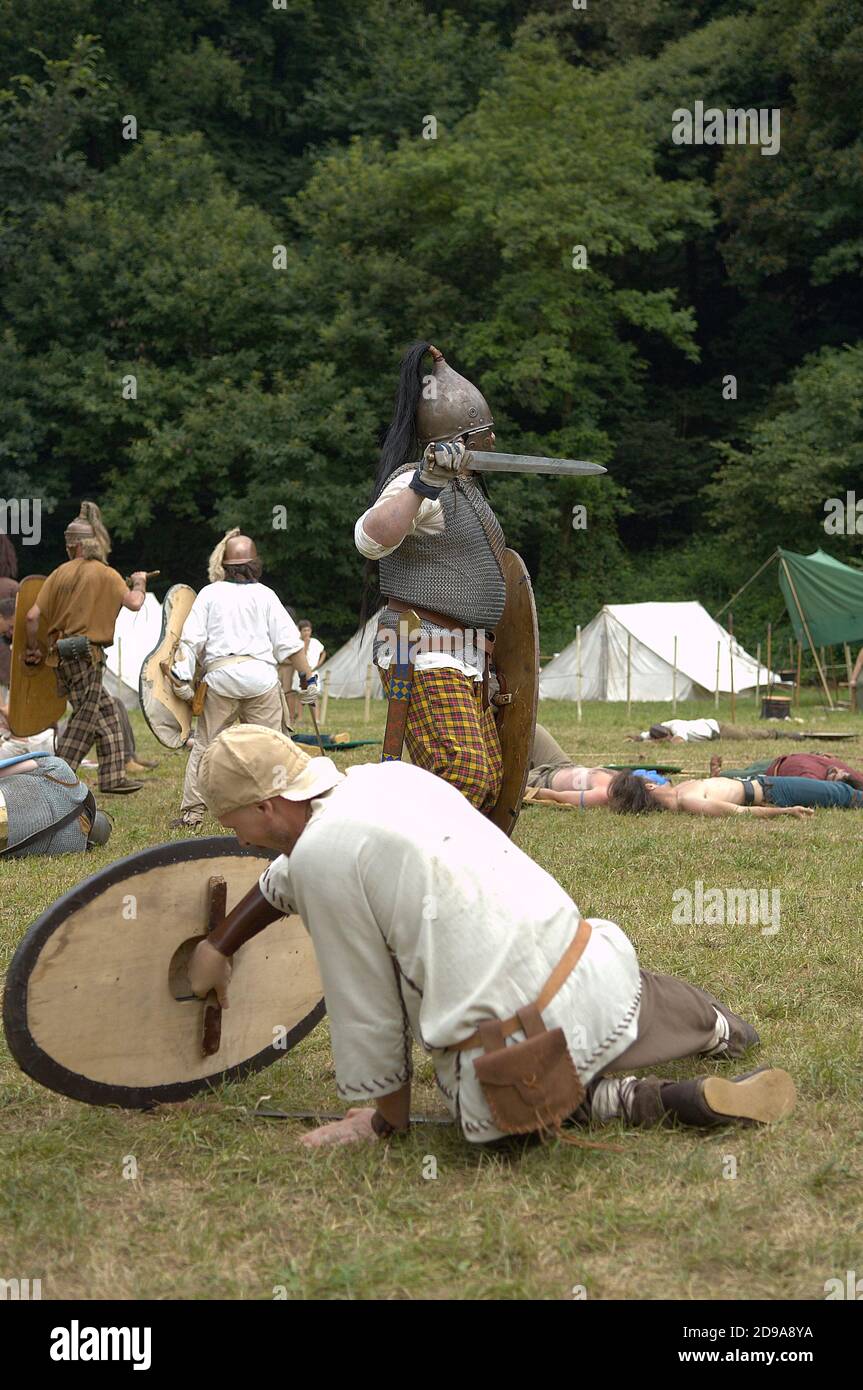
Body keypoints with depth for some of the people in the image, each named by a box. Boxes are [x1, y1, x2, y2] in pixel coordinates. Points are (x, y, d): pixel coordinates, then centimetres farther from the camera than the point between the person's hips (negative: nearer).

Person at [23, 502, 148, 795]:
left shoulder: (60, 573, 7)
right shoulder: (104, 574, -6)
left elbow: (33, 616, 1)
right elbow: (134, 603, -12)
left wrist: (33, 649, 14)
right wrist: (139, 583, 9)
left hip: (62, 654, 6)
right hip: (86, 654, -6)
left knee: (106, 712, 15)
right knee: (84, 720, 0)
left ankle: (113, 777, 16)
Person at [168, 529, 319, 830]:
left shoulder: (209, 593, 10)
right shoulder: (264, 595, 10)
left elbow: (191, 639, 1)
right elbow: (289, 641, 6)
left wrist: (182, 677, 1)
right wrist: (308, 678, 10)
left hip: (220, 675, 0)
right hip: (261, 673, 0)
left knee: (204, 746, 6)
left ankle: (191, 813, 5)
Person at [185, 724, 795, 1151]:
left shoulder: (320, 855, -13)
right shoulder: (390, 776, 12)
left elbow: (366, 1009, -4)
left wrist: (386, 1120, 10)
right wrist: (218, 947, 43)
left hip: (515, 1048, -8)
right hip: (600, 974, 8)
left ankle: (653, 1101, 4)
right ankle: (717, 1027, 46)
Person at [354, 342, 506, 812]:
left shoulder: (460, 483, 18)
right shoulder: (413, 483, -14)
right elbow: (372, 539, -32)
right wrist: (425, 482, -39)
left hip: (463, 664, 10)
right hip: (425, 658, -10)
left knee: (487, 781, 13)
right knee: (461, 773, -23)